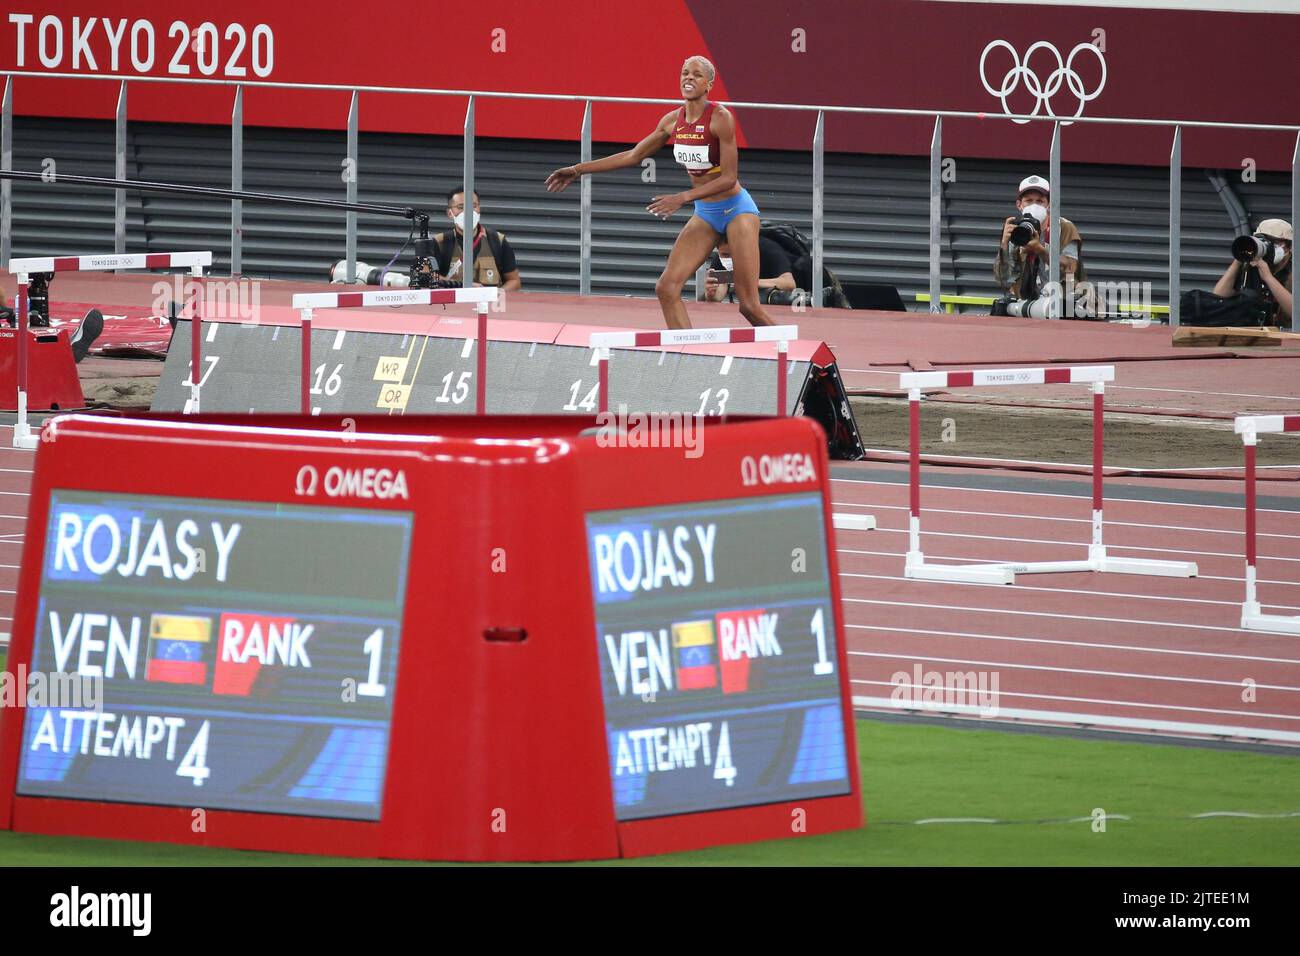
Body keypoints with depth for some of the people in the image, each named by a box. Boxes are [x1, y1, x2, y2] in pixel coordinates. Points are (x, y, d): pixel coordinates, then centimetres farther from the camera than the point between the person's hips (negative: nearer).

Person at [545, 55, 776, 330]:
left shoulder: (720, 118, -19)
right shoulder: (673, 121, 1)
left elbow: (729, 177, -19)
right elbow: (633, 155, 13)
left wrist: (682, 198, -26)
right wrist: (578, 170, 13)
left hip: (735, 209, -6)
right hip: (705, 214, 6)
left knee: (749, 304, -10)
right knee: (667, 287, -9)